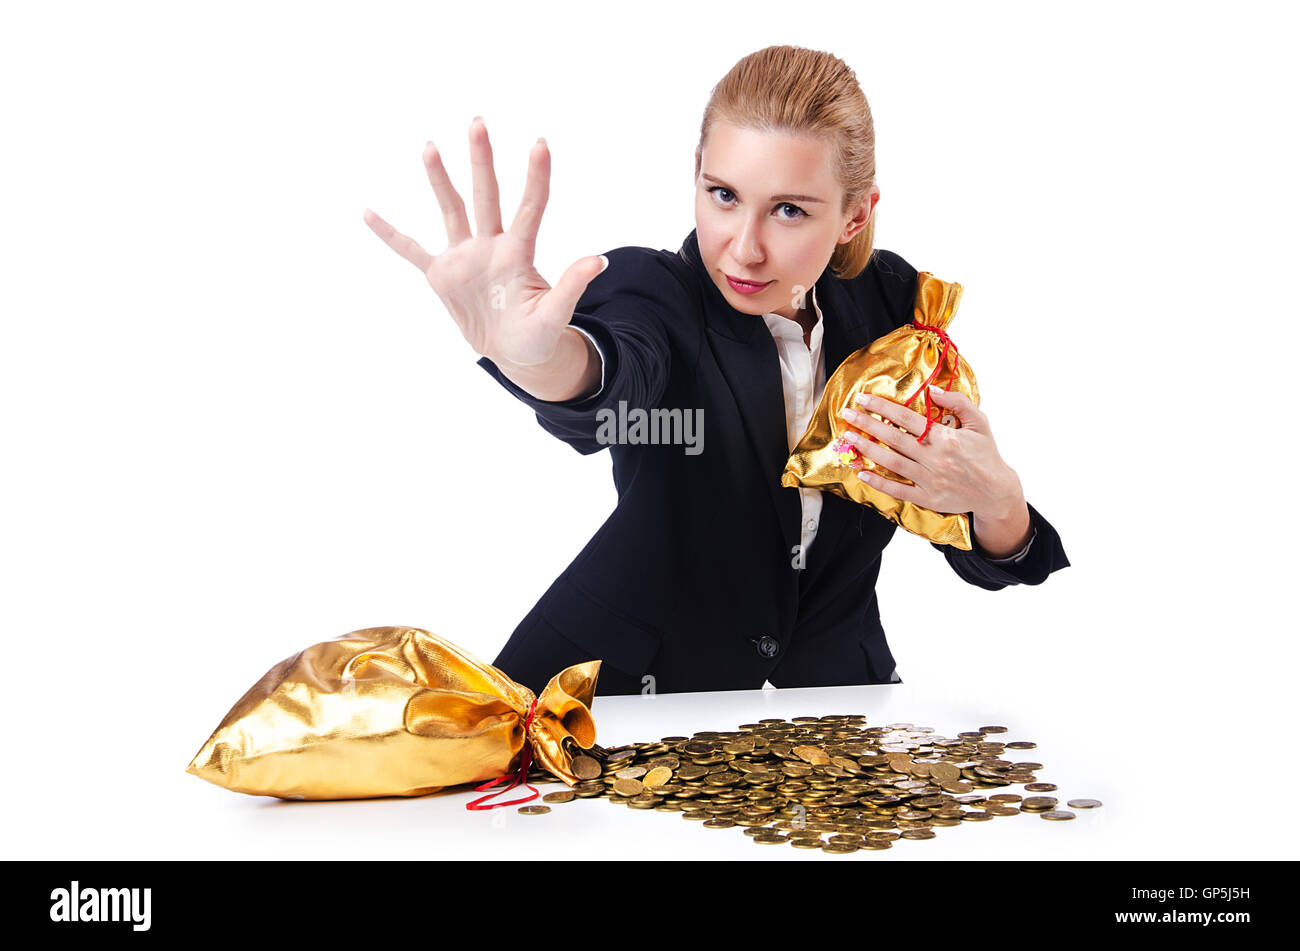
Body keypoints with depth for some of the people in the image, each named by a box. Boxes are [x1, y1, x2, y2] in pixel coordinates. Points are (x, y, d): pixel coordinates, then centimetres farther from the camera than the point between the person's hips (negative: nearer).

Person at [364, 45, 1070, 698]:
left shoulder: (892, 302, -4)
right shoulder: (655, 291, -13)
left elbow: (988, 560, 0)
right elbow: (614, 377, -41)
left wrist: (997, 497, -23)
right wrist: (534, 354, -64)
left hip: (832, 687, 3)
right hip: (641, 690, -2)